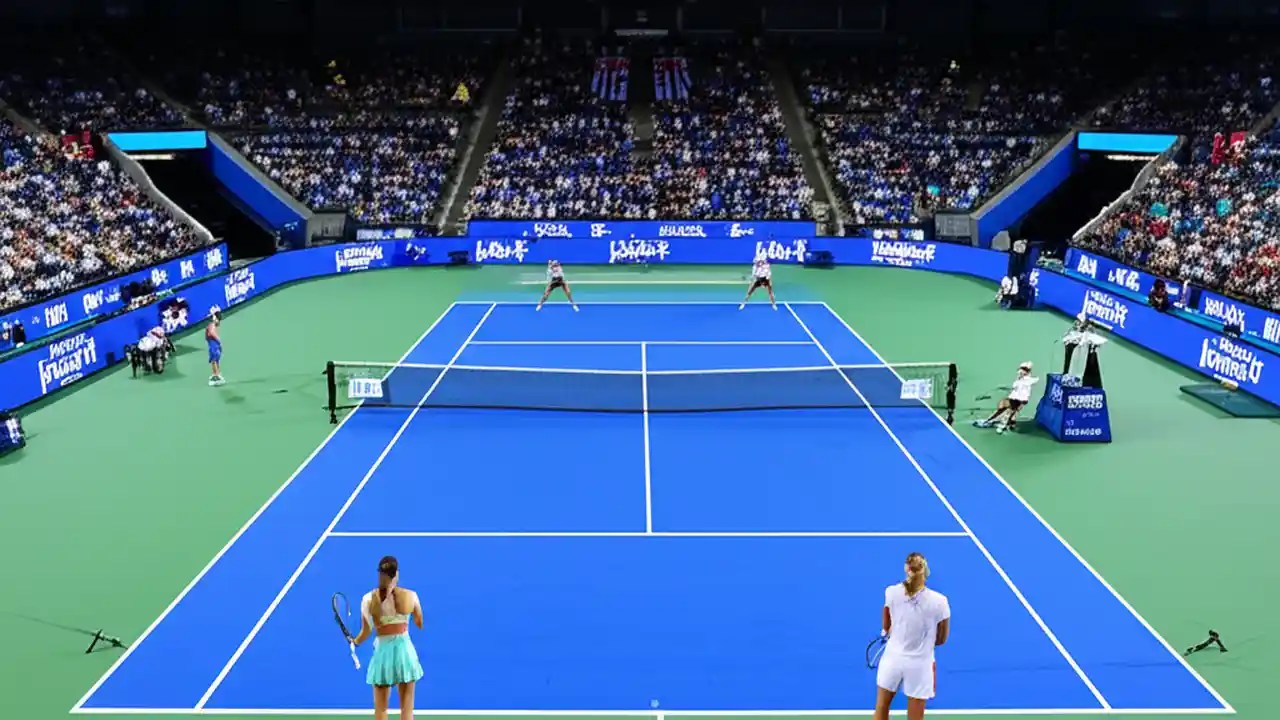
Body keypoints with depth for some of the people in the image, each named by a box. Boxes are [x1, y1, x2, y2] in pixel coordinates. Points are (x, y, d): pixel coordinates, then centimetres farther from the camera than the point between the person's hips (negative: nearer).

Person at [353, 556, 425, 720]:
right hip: (405, 651, 0)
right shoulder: (410, 595, -5)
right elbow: (420, 624, 7)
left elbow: (366, 632, 1)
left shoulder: (368, 599, -5)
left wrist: (354, 642, 22)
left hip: (382, 653, 0)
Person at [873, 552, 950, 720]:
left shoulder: (891, 592, -13)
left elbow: (886, 627, 2)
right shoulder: (939, 601, -18)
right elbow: (941, 639, -4)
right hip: (919, 665, -1)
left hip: (893, 657, 2)